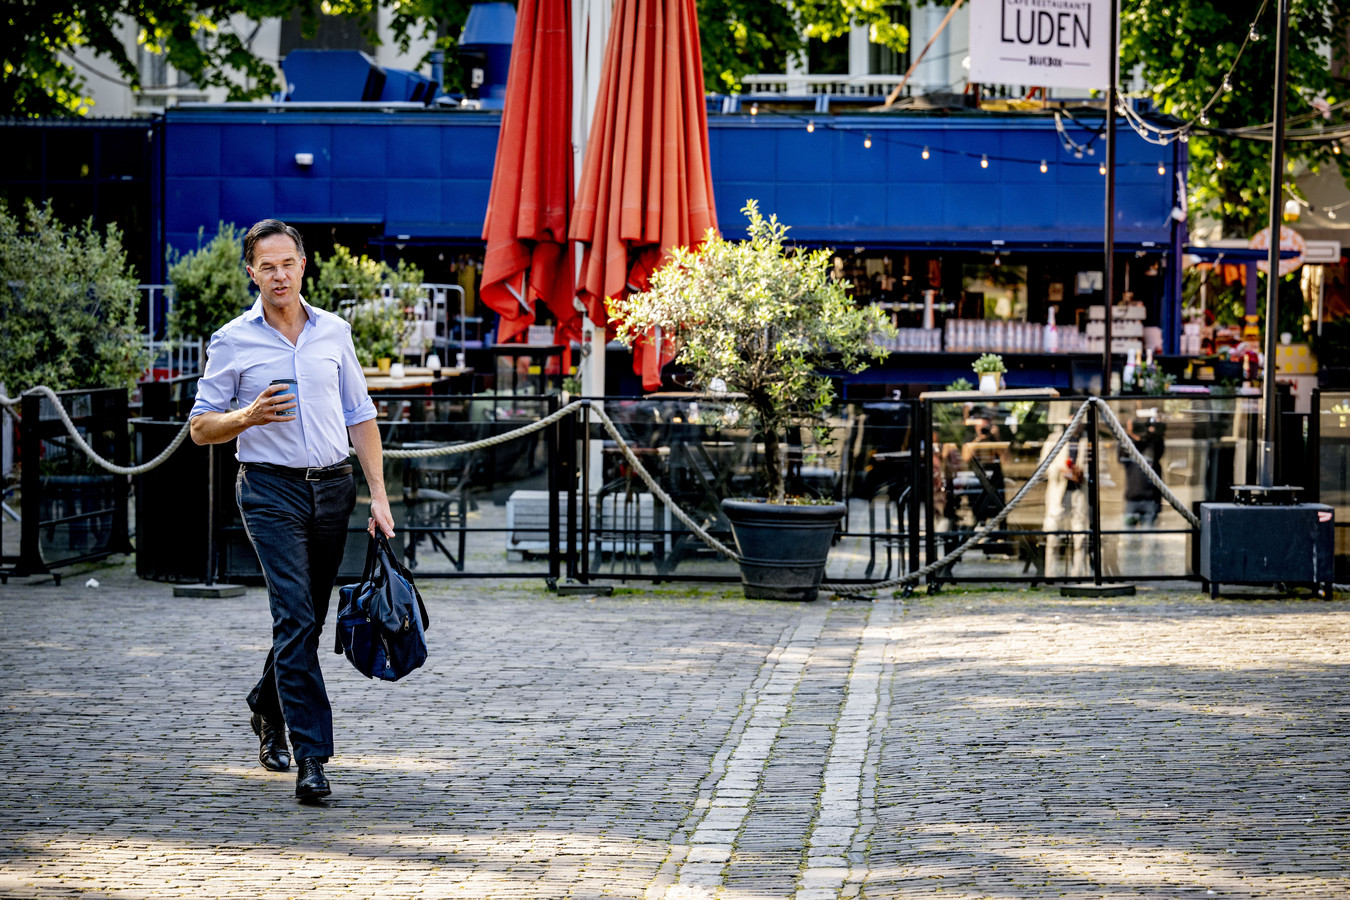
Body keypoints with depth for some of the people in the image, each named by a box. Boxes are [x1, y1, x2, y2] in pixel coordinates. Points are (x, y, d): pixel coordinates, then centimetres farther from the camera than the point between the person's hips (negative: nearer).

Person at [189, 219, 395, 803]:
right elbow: (201, 426, 2)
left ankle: (267, 710, 40)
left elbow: (360, 417, 12)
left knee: (306, 620, 13)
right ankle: (311, 757, -16)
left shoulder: (334, 332, 8)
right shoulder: (232, 342, -1)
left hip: (333, 489, 4)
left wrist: (379, 496, 6)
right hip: (271, 490, -4)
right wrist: (248, 417, -18)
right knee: (295, 619, -14)